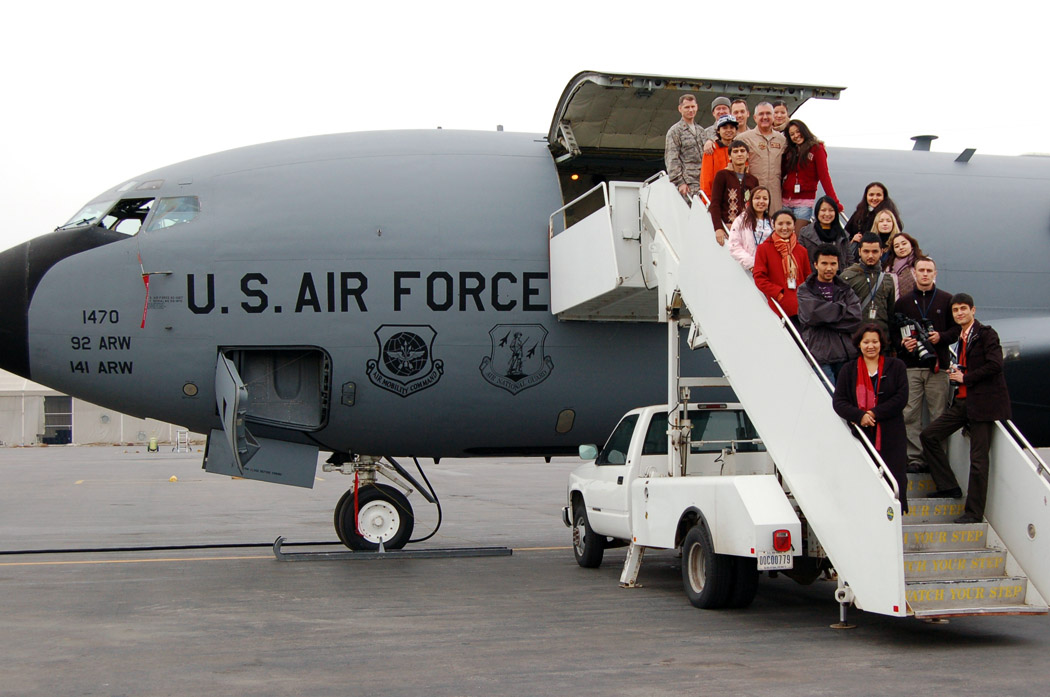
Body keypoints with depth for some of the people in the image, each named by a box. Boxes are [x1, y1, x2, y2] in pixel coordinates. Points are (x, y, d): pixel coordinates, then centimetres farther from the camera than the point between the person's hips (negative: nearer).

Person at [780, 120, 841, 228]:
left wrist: (834, 201, -12)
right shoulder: (789, 151, 14)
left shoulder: (816, 149, -1)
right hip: (785, 200, 5)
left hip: (804, 202, -5)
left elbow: (824, 176, -7)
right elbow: (782, 172, 9)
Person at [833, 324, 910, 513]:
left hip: (890, 436, -1)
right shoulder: (849, 370, 9)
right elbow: (838, 401, 1)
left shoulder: (896, 367, 6)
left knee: (895, 480, -3)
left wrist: (875, 413, -13)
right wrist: (860, 416, -16)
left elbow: (901, 398, -4)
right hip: (860, 434, 1)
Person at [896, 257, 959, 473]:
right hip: (910, 366, 1)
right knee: (910, 414, -4)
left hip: (938, 366, -1)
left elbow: (957, 328, 7)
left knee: (939, 415, 0)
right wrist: (902, 343, -7)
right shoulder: (904, 301, 12)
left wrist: (941, 337, -11)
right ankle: (914, 457, 1)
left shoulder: (946, 300, 8)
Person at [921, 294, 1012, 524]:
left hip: (983, 401, -9)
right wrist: (954, 373, 5)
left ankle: (974, 512, 0)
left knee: (978, 457, -5)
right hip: (962, 401, 9)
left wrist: (965, 378, -12)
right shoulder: (961, 339, 17)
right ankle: (948, 486, 12)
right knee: (929, 435, 4)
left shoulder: (986, 334, -7)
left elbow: (995, 365, -18)